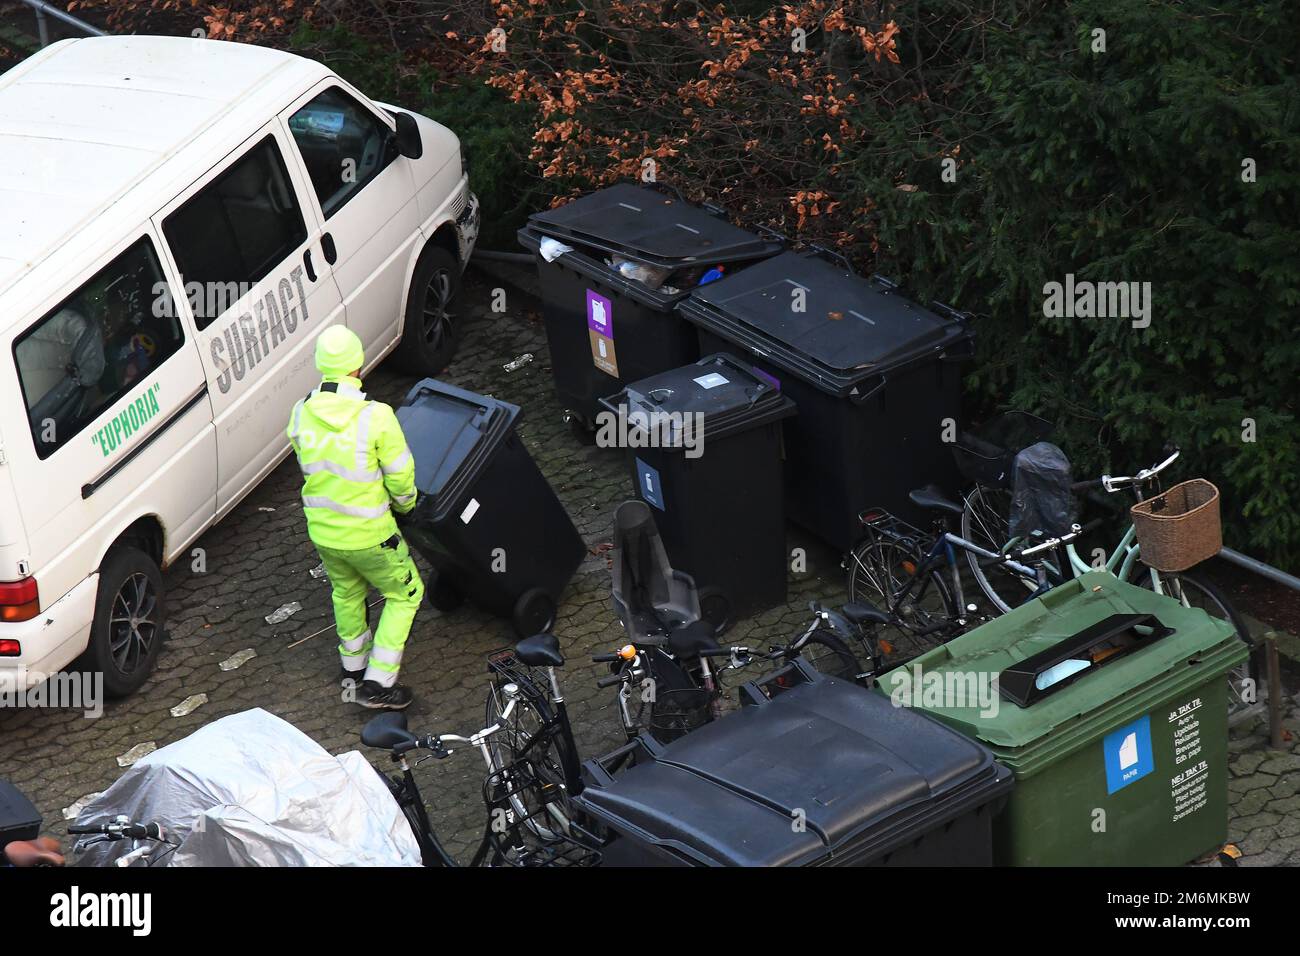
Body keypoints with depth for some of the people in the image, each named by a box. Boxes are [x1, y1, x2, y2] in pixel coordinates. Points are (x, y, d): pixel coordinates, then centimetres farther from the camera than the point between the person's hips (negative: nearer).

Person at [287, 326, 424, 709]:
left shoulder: (301, 414, -8)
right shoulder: (375, 416, -24)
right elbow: (400, 477, -14)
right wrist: (404, 504, 8)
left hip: (321, 530, 5)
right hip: (368, 534, -5)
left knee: (346, 593, 29)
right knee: (406, 594, 16)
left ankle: (353, 666, 46)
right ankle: (378, 683, 13)